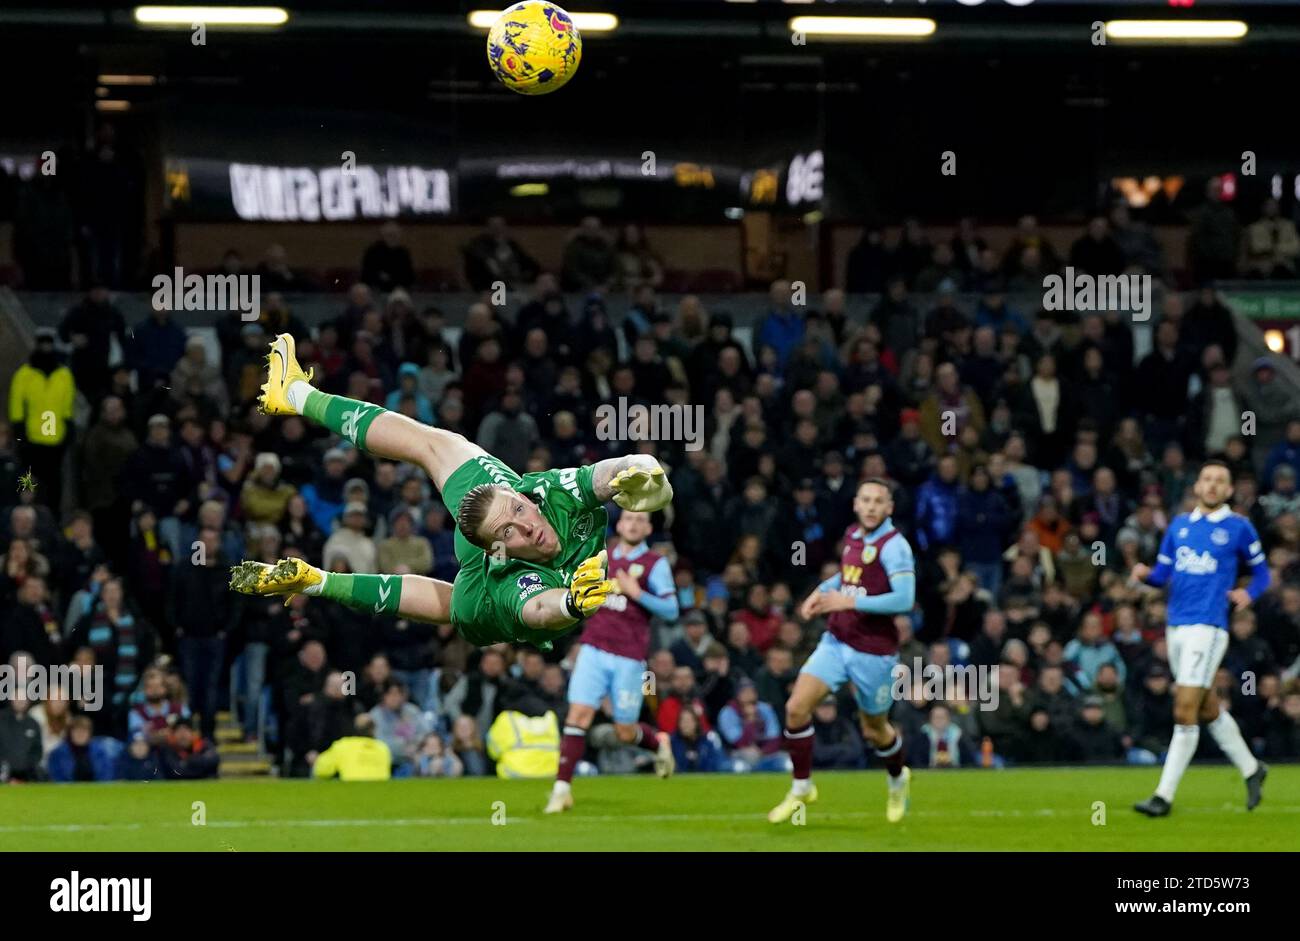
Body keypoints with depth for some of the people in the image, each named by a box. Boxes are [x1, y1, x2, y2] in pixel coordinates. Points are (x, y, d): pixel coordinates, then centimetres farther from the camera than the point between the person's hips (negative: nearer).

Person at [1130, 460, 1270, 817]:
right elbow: (1163, 573, 15)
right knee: (1208, 709, 17)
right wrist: (1145, 573, -7)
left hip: (1208, 626, -6)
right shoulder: (1179, 524, 13)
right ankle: (1251, 769, 35)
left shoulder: (1238, 527, 0)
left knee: (1185, 714, -11)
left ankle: (1164, 796, -10)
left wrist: (1249, 593, -10)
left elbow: (1261, 571, 10)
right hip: (1176, 626, 6)